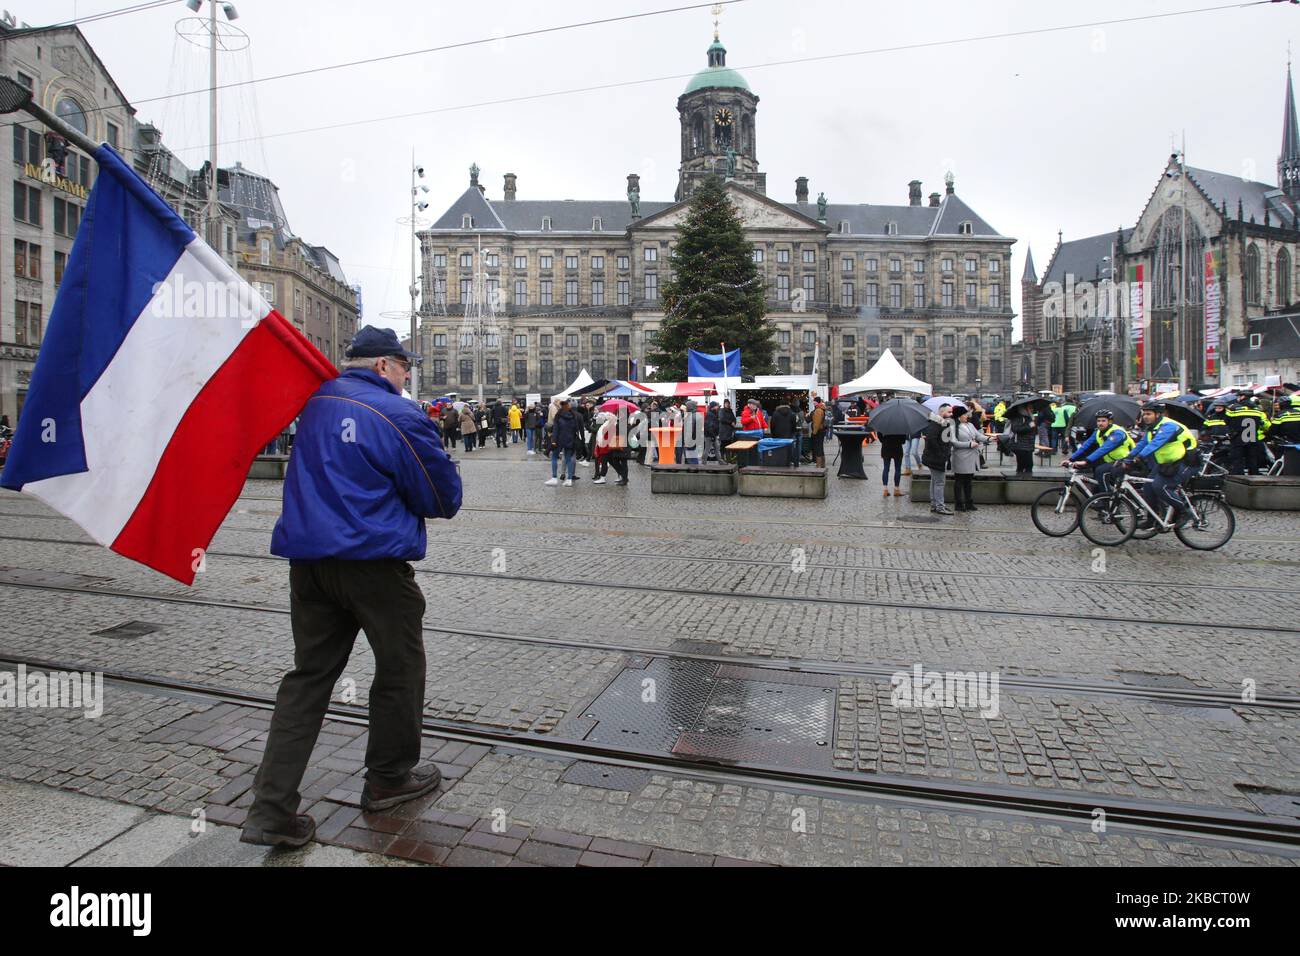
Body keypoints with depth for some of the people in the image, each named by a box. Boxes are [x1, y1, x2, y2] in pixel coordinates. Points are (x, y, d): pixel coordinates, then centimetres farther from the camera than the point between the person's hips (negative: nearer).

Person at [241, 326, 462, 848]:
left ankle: (272, 809, 12)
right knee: (399, 668, 13)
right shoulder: (399, 415, -12)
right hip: (375, 560, -6)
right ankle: (389, 778, 29)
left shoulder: (315, 402, 8)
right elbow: (445, 497, -7)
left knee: (309, 674, 13)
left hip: (308, 559, 6)